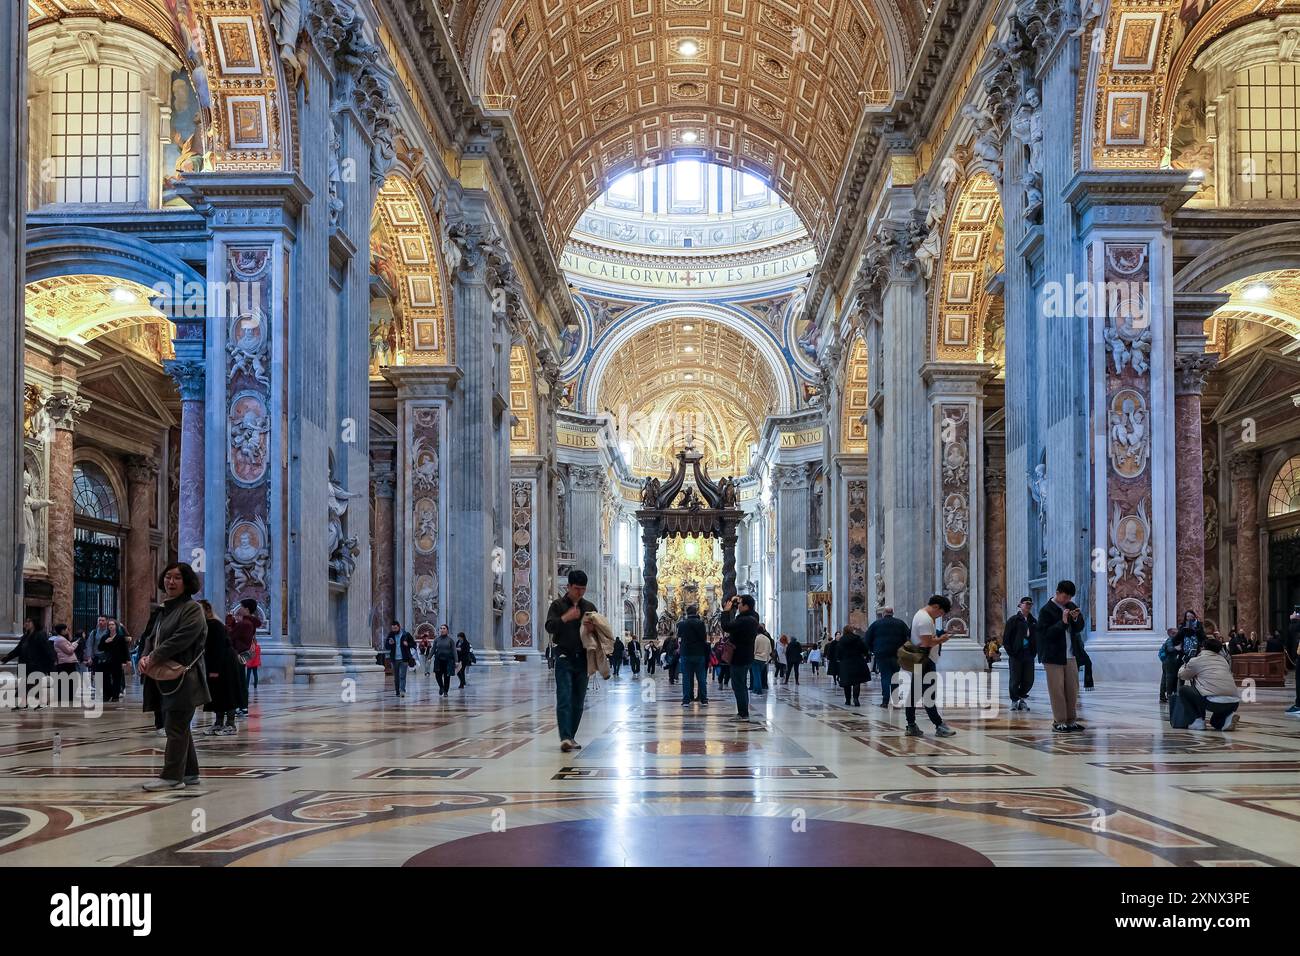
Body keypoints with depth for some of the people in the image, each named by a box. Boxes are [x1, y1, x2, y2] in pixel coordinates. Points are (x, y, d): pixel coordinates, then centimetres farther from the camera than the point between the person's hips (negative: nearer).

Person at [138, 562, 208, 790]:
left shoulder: (192, 609, -7)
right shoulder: (164, 610, 20)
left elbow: (180, 639, -18)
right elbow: (151, 637, 16)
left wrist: (155, 657, -17)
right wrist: (145, 656, -4)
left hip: (184, 677, -9)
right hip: (165, 678, 9)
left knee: (175, 727, -7)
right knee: (179, 727, 13)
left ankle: (171, 776, -4)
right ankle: (189, 773, 20)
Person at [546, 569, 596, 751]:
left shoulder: (589, 607, 13)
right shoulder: (558, 605, 2)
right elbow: (549, 627, -8)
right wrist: (566, 617, -19)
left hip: (583, 659, 4)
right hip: (564, 658, -4)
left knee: (578, 701, 7)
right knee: (564, 699, -13)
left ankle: (571, 737, 15)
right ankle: (565, 738, -19)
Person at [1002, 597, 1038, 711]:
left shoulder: (1033, 622, 12)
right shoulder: (1013, 620, -2)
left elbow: (1036, 638, 18)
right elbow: (1005, 639, -3)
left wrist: (1034, 652, 6)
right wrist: (1011, 652, -9)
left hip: (1029, 655, 4)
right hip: (1016, 655, -4)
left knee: (1029, 680, 3)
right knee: (1015, 680, 1)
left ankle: (1022, 697, 24)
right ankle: (1014, 701, 16)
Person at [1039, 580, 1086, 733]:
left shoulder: (1072, 606, 10)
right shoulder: (1046, 610, -9)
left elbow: (1079, 628, 12)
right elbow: (1046, 633, -15)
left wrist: (1076, 619, -9)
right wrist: (1063, 622, -22)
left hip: (1071, 655, 6)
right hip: (1053, 656, -6)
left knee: (1072, 689, 8)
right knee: (1057, 690, -3)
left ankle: (1071, 720, 16)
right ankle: (1059, 722, 3)